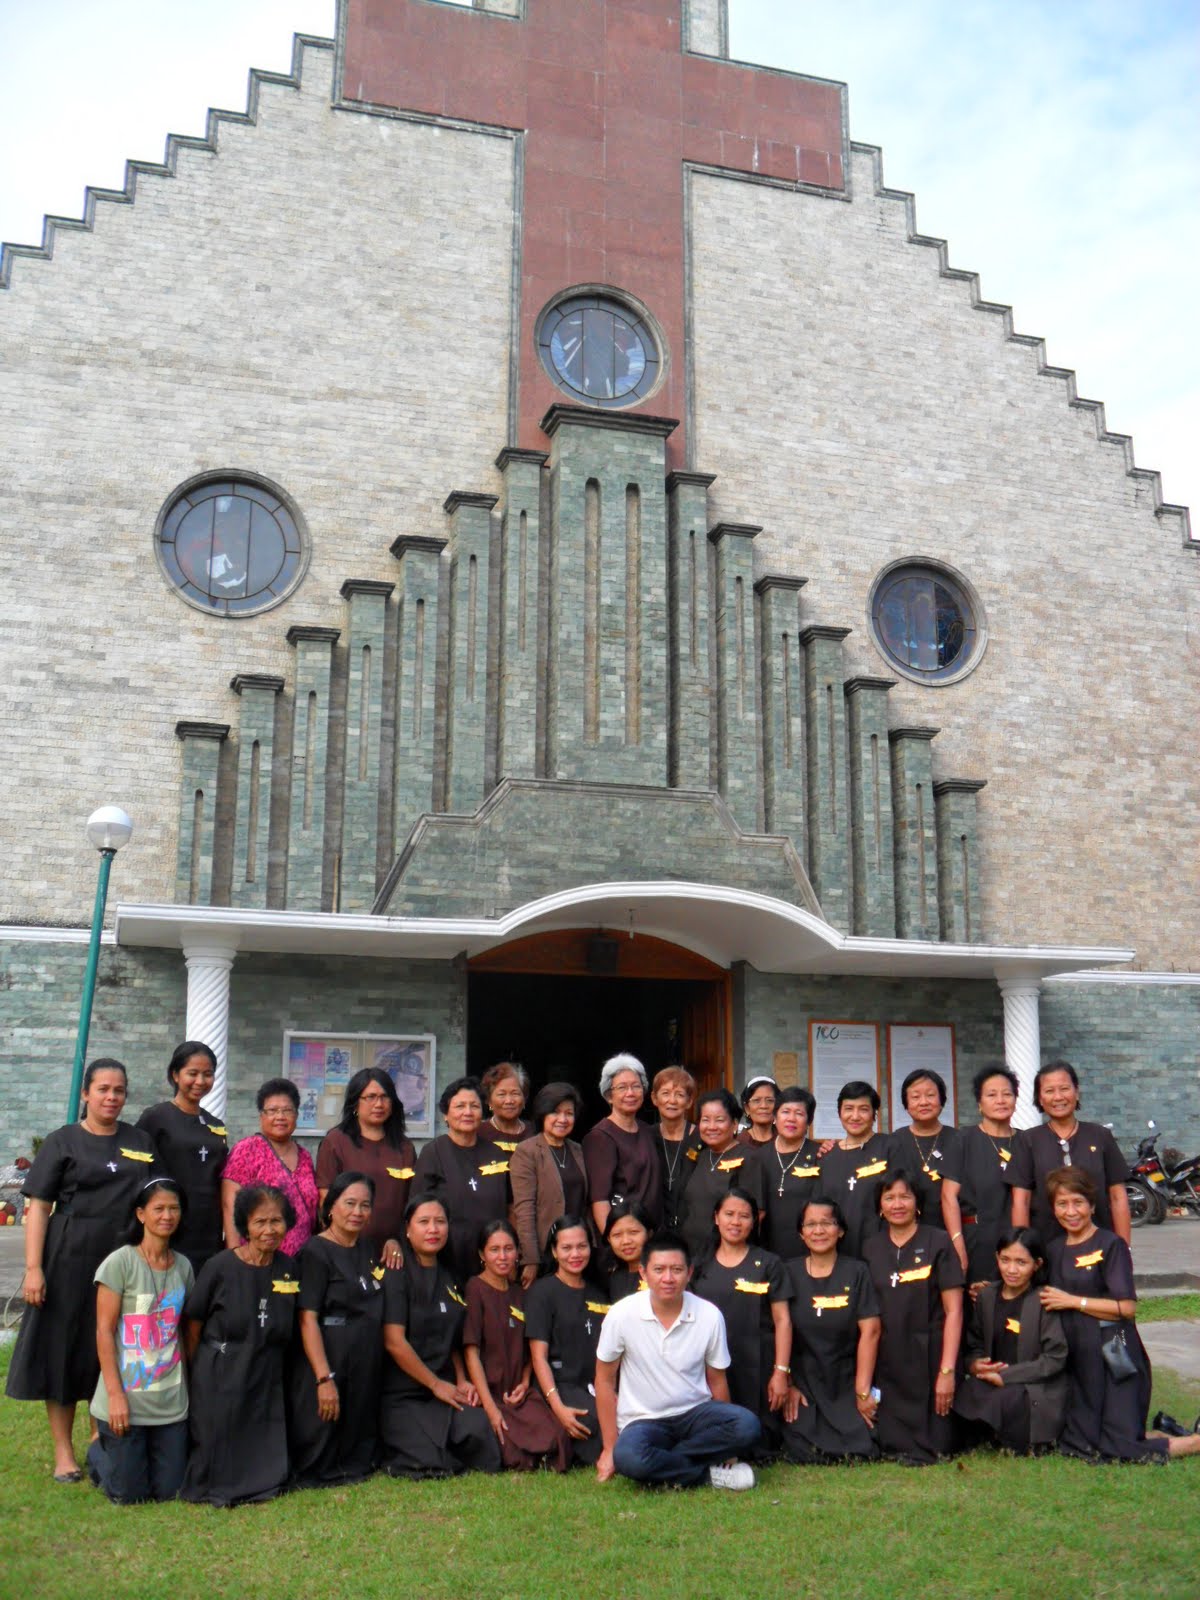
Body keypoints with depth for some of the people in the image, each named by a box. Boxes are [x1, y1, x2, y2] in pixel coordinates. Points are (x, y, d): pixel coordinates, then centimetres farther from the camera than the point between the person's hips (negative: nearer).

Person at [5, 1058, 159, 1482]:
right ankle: (63, 1452, 14)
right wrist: (33, 1268, -12)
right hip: (70, 1261, -3)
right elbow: (38, 1207, -4)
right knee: (63, 1350, 3)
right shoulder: (62, 1142, 0)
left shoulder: (141, 1143, 10)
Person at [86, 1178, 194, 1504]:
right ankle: (98, 1452, 31)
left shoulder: (183, 1266, 6)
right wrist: (115, 1393, -14)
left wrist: (191, 1384, 5)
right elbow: (104, 1332, -10)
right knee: (129, 1495, 2)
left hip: (172, 1400, 4)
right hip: (127, 1397, -4)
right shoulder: (119, 1263, -10)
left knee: (168, 1491, 7)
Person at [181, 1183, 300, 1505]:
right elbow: (192, 1328, -4)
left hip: (266, 1385, 4)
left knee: (268, 1481, 3)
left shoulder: (288, 1269, 1)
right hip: (218, 1386, -4)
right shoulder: (219, 1268, -12)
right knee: (217, 1477, 1)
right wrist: (195, 1379, 0)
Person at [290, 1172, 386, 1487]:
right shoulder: (316, 1252, -10)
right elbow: (307, 1320, -18)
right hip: (328, 1363, -8)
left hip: (367, 1367, 8)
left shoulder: (368, 1250, 14)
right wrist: (324, 1378, -25)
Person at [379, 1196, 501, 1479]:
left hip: (446, 1389, 6)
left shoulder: (448, 1279, 15)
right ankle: (386, 1452, 8)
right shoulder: (396, 1275, -7)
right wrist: (436, 1384, -10)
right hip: (402, 1395, -5)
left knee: (479, 1436, -21)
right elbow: (394, 1342, -14)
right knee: (431, 1464, -23)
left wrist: (461, 1381, 4)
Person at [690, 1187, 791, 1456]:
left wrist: (781, 1371, -7)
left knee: (759, 1442, -4)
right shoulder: (702, 1266, 10)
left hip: (756, 1373, -2)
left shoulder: (768, 1264, 4)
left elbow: (782, 1320, 1)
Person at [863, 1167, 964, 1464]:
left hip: (929, 1360, -3)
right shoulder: (871, 1248, 9)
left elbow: (953, 1311, -7)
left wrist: (948, 1370, -14)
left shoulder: (937, 1243, -3)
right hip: (886, 1365, 4)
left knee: (934, 1447, -5)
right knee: (888, 1441, 0)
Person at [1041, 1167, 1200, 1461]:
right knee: (1075, 1445, 10)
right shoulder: (1053, 1249, 12)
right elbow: (1046, 1301, 21)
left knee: (1116, 1448, -11)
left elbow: (1127, 1307, -15)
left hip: (1112, 1356, -7)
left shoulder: (1110, 1245, -7)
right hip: (1075, 1358, 7)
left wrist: (1073, 1301, -13)